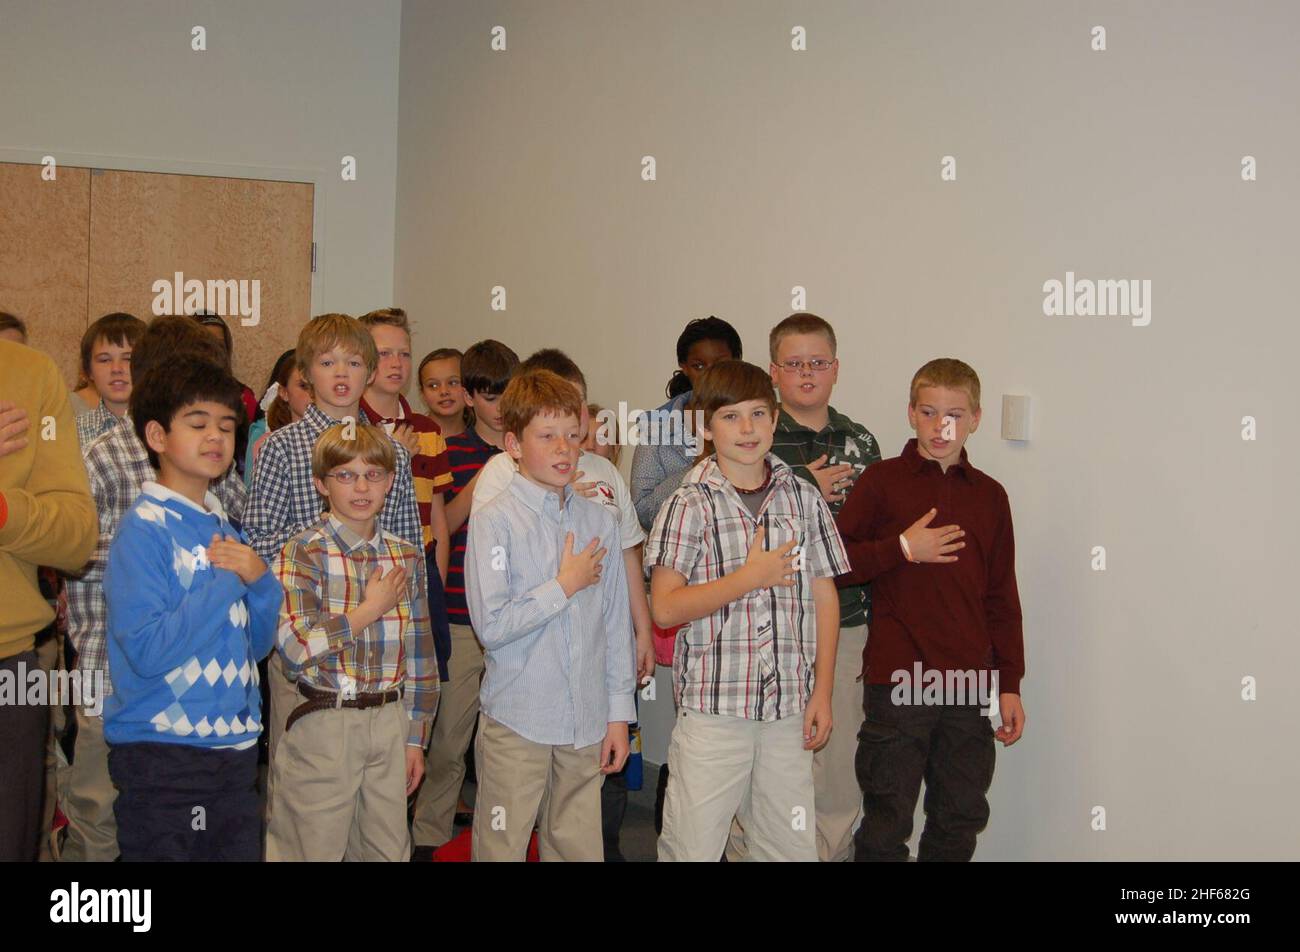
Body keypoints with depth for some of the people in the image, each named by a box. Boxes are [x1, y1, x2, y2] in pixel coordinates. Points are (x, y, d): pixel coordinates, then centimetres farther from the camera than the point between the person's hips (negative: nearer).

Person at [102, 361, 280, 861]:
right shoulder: (144, 529, -11)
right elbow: (147, 651, -21)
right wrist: (227, 580, -14)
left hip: (236, 745, 7)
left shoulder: (226, 527, 11)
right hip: (162, 754, -7)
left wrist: (260, 580, -4)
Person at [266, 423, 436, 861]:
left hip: (390, 723, 4)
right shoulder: (304, 552, -7)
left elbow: (420, 651, 11)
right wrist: (370, 609, -12)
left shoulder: (407, 556, 7)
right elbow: (293, 648, -19)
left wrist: (415, 736, 9)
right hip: (324, 724, -4)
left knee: (389, 850, 12)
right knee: (316, 849, 5)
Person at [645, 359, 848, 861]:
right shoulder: (690, 503, -4)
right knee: (692, 846, 1)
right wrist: (749, 578, -15)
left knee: (792, 846, 9)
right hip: (712, 706, -3)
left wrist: (822, 692, 6)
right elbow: (664, 608, -9)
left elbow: (824, 599, 10)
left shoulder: (804, 497, 7)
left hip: (788, 706, 3)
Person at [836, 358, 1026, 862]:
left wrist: (1010, 684, 8)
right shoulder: (882, 481, -1)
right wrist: (901, 548, -12)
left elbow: (1002, 598, 11)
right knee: (888, 820, 3)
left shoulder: (989, 495, 9)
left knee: (962, 817, 12)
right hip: (898, 678, -3)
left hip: (969, 683, 4)